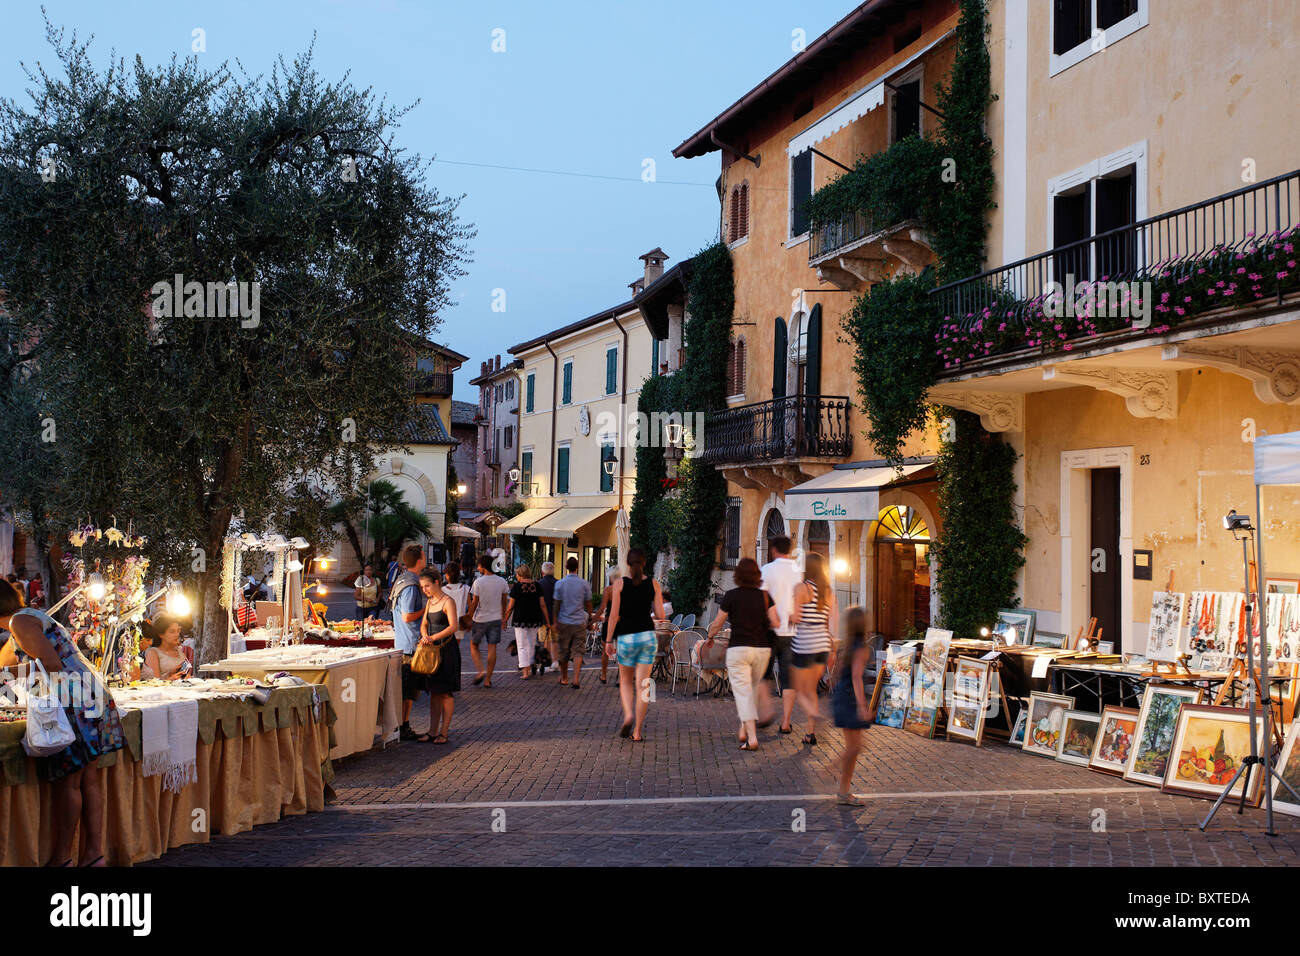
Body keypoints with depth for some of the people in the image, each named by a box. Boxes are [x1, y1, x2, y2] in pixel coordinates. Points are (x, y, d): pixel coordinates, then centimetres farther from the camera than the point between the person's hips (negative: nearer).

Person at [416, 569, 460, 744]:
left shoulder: (448, 601, -10)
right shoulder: (430, 602, 14)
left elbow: (453, 626, -19)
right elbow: (424, 624, 14)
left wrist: (433, 637, -26)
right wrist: (425, 636, -8)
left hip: (447, 649, -8)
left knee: (446, 692, -1)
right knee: (434, 692, 9)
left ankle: (444, 732, 4)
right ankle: (432, 732, 12)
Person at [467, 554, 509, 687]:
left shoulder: (478, 582, -12)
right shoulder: (502, 582, 0)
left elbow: (474, 603, -9)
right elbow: (504, 601, 8)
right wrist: (503, 617, 21)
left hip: (480, 619, -3)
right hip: (496, 619, 3)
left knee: (473, 646, 13)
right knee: (492, 648, 5)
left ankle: (481, 670, -6)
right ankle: (488, 679, 5)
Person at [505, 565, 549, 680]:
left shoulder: (517, 586, -8)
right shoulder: (536, 586, 3)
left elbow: (510, 606, -6)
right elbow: (542, 604, 3)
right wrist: (547, 621, 8)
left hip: (520, 619, -4)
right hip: (535, 620, 4)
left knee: (522, 646, 1)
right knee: (531, 645, 16)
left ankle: (525, 672, -5)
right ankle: (529, 669, 24)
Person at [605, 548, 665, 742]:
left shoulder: (620, 584, -4)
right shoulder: (653, 584, 1)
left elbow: (614, 615, -7)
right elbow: (660, 615, -1)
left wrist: (609, 640, 1)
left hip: (626, 637, -1)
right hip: (648, 635, 1)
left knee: (625, 681, 18)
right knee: (642, 684, 3)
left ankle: (628, 714, -6)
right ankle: (638, 732, 2)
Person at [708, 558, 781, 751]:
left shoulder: (731, 596, -5)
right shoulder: (765, 596, 1)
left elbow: (717, 623, 0)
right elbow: (775, 622, -3)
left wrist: (710, 637, 19)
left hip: (738, 649, -3)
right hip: (762, 648, 4)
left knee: (743, 693, -3)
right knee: (753, 689, 20)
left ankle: (752, 737, -13)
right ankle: (743, 730, 29)